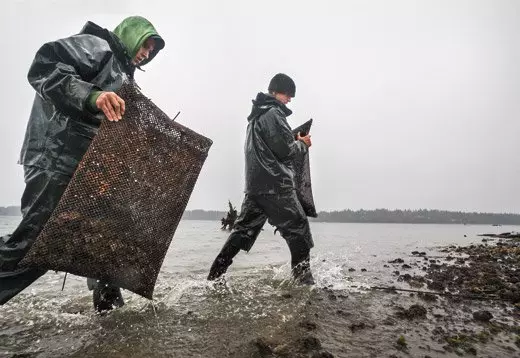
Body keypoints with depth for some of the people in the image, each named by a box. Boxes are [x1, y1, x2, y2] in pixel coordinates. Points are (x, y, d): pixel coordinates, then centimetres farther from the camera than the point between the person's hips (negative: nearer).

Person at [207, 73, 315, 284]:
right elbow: (286, 149, -13)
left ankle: (214, 275, 12)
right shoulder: (274, 113, -8)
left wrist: (295, 141, 19)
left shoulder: (256, 115, 23)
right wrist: (303, 144, 5)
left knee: (244, 229, 12)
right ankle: (304, 279, 7)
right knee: (298, 229, 2)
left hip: (254, 184, 9)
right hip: (275, 184, -9)